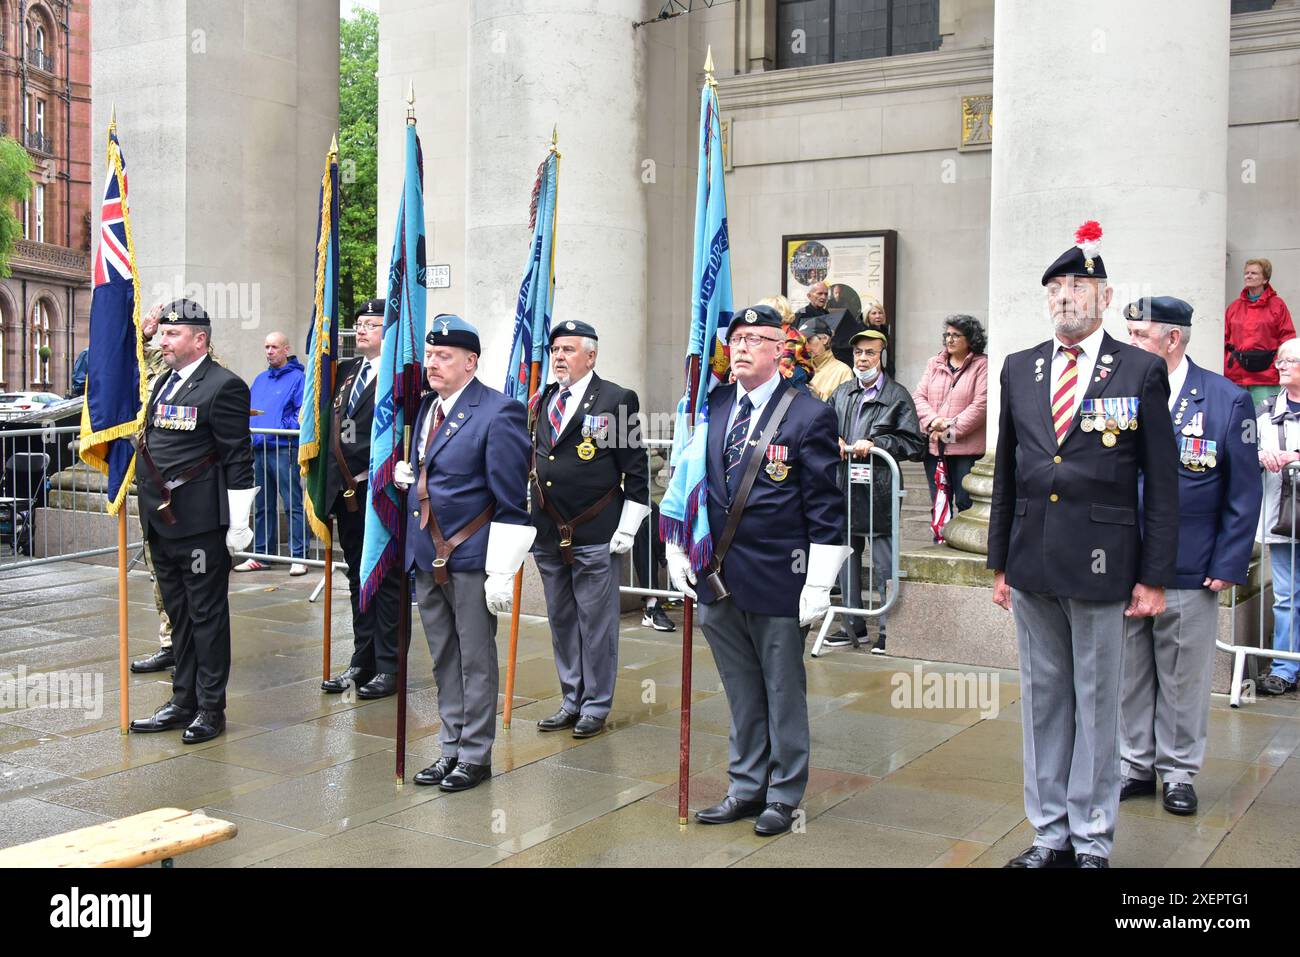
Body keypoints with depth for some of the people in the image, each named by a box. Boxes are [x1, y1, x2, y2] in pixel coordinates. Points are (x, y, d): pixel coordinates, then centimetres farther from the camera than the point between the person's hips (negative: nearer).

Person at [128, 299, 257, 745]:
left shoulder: (223, 386, -12)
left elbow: (238, 460, -13)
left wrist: (238, 524, -14)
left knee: (207, 615, 2)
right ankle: (183, 702, 27)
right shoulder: (163, 383, 15)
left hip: (200, 523, -9)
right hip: (162, 522, 9)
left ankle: (211, 708, 12)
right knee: (178, 613, 16)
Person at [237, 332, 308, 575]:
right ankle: (261, 554, 20)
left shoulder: (297, 378, -3)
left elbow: (303, 413, -11)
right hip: (260, 449, 7)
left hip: (285, 449, -7)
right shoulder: (260, 380, 20)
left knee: (293, 505, -7)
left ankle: (299, 557, -5)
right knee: (263, 506, 13)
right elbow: (249, 410, 22)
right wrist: (250, 429, 4)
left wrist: (282, 427, -20)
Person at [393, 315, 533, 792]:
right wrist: (406, 476, 6)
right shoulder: (426, 407, 12)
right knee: (443, 660, 16)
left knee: (476, 661, 4)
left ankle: (475, 755, 16)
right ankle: (451, 748, 27)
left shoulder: (498, 412, -13)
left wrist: (502, 572, -18)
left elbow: (512, 502, -15)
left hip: (471, 557, -8)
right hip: (426, 556, 8)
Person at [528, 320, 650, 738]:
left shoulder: (617, 400, -5)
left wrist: (627, 527, -10)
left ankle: (596, 706, 13)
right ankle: (572, 701, 25)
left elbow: (636, 470, -6)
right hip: (548, 534, 6)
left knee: (596, 622, 1)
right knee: (561, 621, 13)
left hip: (595, 536, -6)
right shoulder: (539, 404, 12)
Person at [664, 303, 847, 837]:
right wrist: (677, 553, 11)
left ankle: (783, 797, 22)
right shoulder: (711, 408, 8)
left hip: (777, 582, -5)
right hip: (718, 580, 5)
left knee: (784, 693, 8)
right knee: (741, 694, 16)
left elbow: (826, 509, -8)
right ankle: (746, 789, 29)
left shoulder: (809, 416, -7)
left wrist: (818, 586, -12)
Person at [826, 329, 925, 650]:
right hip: (844, 490, 5)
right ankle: (853, 625, 22)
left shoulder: (897, 396, 0)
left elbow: (914, 443, -5)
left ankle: (888, 627, 8)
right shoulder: (842, 393, 15)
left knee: (883, 564, -2)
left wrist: (874, 444, -14)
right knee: (846, 560, 11)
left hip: (879, 493, -5)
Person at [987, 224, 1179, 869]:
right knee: (1042, 699, 11)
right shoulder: (1020, 369, 9)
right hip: (1031, 565, 4)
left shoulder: (1141, 372, -2)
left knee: (1097, 702, 5)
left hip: (1100, 565, -4)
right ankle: (1050, 834, 24)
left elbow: (1162, 482, -2)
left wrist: (1154, 576, -6)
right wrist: (999, 562, 10)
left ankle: (1092, 840, 19)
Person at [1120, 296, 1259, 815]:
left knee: (1183, 679, 9)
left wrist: (1227, 566, -6)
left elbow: (1243, 493, -1)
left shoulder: (1227, 400, -4)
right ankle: (1136, 765, 26)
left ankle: (1178, 772, 25)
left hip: (1190, 573, -2)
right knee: (1129, 674, 11)